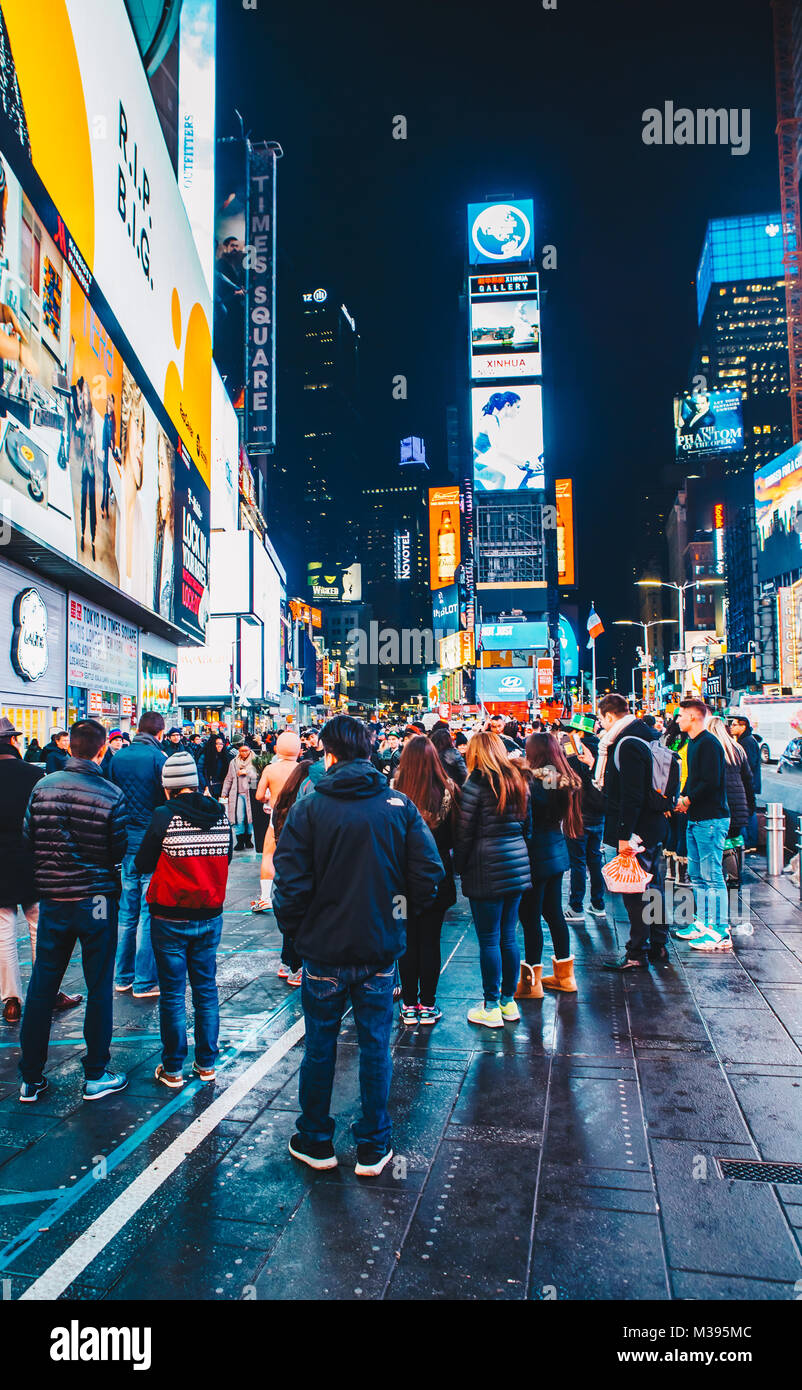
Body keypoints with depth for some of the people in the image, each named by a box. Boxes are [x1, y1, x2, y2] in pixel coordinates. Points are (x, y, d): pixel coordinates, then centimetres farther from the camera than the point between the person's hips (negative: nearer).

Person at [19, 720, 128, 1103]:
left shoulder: (43, 787, -5)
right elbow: (119, 852, -8)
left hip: (52, 898, 3)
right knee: (98, 988, 9)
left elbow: (28, 839, 1)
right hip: (96, 900, -3)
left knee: (41, 988, 14)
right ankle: (96, 1076, 18)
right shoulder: (111, 794, -15)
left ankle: (31, 1078, 23)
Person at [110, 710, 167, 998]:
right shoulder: (158, 758, -13)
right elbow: (168, 800, -12)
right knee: (149, 910, 0)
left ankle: (124, 977, 23)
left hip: (125, 837, 6)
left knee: (127, 910, 14)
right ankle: (145, 982, 5)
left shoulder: (118, 757, 5)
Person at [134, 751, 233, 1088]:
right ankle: (206, 1063, 24)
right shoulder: (221, 815, -3)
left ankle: (173, 1069, 17)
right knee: (206, 990, 14)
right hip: (210, 917, 4)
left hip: (170, 918, -4)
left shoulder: (164, 817, -16)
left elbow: (142, 865, -6)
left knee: (172, 994, 8)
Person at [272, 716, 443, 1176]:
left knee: (320, 1047, 16)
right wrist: (403, 912, 8)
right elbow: (429, 871, -8)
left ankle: (315, 1142, 31)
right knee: (376, 1047, 14)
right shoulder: (400, 805, -7)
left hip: (325, 948, -1)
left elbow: (291, 883, -14)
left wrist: (295, 929, 4)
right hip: (382, 947, 1)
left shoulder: (308, 809, -12)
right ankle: (373, 1148, 25)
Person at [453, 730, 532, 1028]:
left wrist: (460, 866, 1)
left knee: (489, 940, 2)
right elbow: (527, 826, 15)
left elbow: (464, 831, -10)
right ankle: (508, 1000, 24)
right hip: (518, 866, 7)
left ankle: (491, 1007, 10)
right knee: (508, 937, 14)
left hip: (487, 870, -7)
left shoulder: (477, 783, -10)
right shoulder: (518, 781, 10)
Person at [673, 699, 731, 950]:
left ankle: (721, 932, 0)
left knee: (712, 876, -6)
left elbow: (711, 782, -22)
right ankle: (702, 922, 25)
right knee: (697, 875, 15)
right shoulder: (693, 743, 16)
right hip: (696, 819, 10)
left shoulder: (708, 743, -14)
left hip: (711, 820, -10)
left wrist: (688, 800, -12)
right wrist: (683, 797, 6)